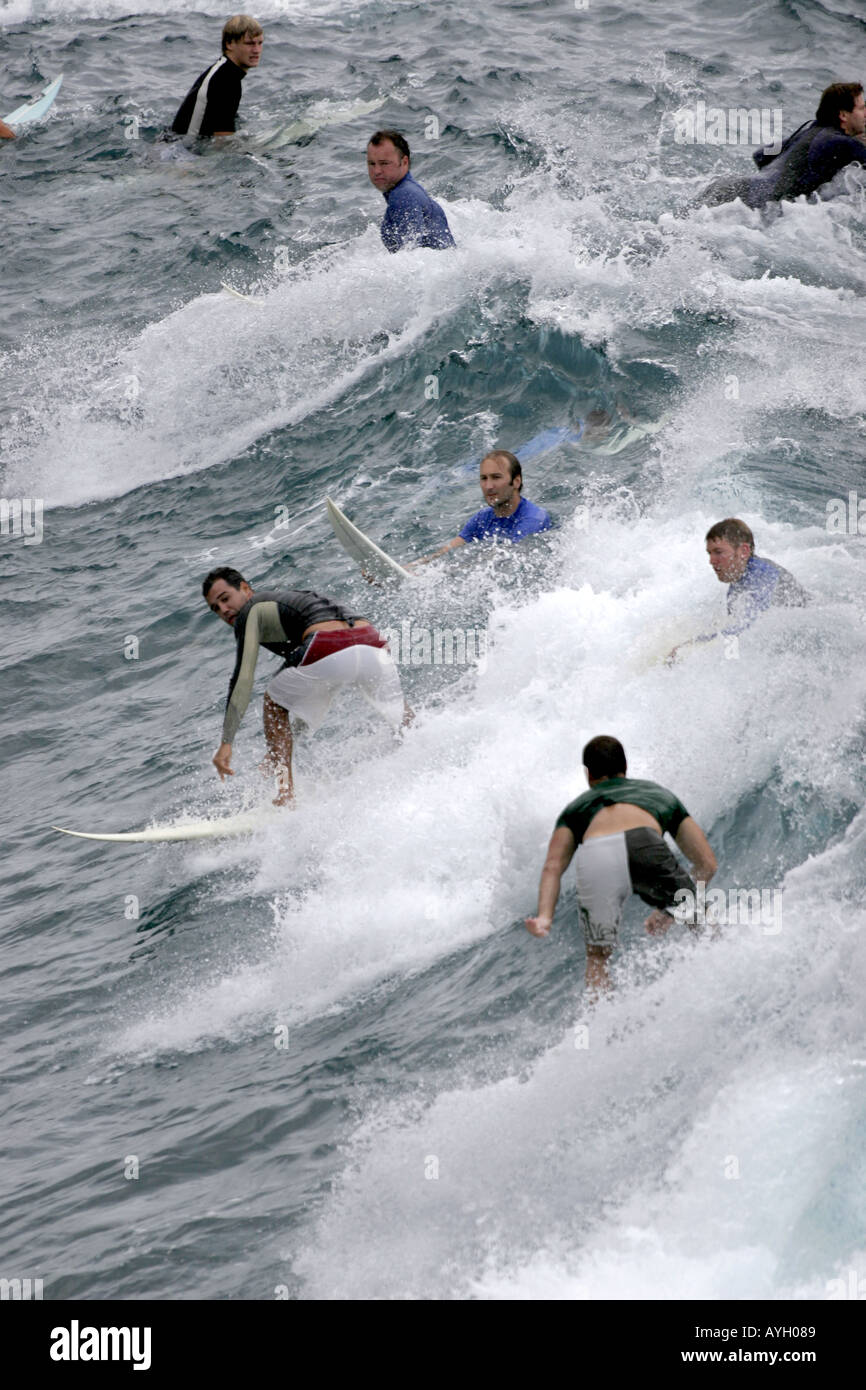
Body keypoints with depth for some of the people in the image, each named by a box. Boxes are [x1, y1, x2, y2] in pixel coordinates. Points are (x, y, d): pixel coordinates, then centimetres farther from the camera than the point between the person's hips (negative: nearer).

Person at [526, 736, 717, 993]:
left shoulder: (577, 807, 38)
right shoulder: (659, 793, 41)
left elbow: (553, 866, 18)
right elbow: (707, 863, 36)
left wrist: (544, 916, 5)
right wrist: (670, 911, 43)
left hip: (594, 857, 1)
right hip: (644, 846, -1)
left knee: (598, 956, 23)